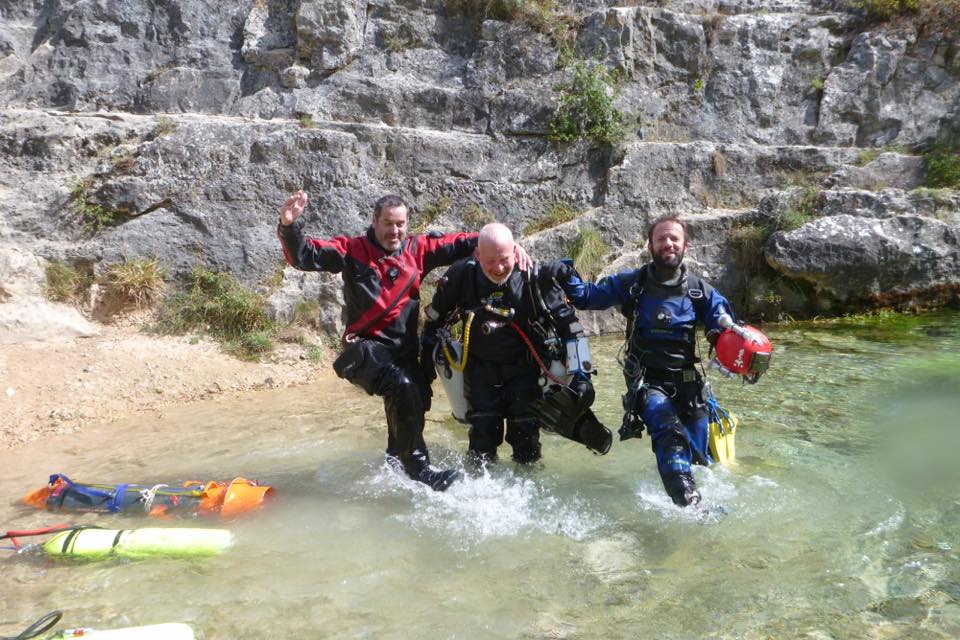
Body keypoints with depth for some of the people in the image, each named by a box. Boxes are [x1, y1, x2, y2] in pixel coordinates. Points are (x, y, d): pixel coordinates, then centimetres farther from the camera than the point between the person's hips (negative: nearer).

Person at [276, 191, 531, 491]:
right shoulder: (352, 250, -1)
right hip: (366, 348, -5)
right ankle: (420, 471, -22)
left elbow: (462, 243, 6)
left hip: (404, 349, 5)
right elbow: (304, 255, -8)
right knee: (403, 389, -30)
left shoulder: (418, 249, 6)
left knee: (417, 399, 13)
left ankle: (395, 462, 43)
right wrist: (289, 227, -27)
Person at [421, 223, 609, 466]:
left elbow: (569, 325, -10)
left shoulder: (534, 279, -16)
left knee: (526, 436, -1)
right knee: (482, 437, -4)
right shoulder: (462, 275, -11)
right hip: (480, 369, 1)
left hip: (523, 367, -1)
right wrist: (428, 354, 16)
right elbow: (436, 315, 9)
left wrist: (581, 374, -14)